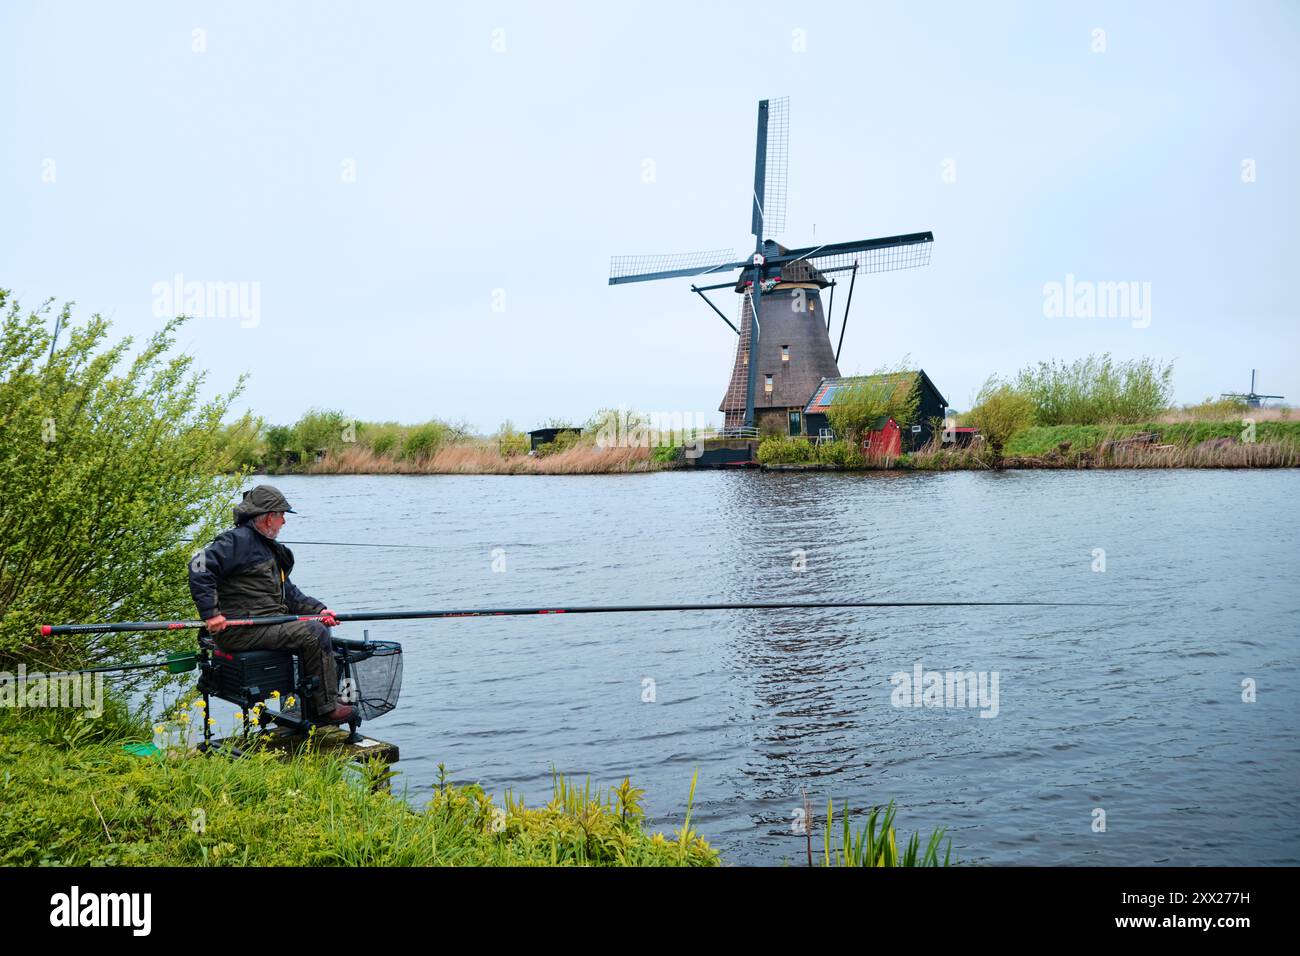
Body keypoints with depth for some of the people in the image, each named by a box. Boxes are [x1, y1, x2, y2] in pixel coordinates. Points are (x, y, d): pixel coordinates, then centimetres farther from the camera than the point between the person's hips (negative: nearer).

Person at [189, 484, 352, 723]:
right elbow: (200, 566, -22)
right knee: (314, 633, -17)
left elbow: (287, 592, 25)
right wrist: (211, 612, -25)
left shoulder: (269, 548, 23)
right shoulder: (238, 540, -10)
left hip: (267, 622, 10)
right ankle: (327, 709, -11)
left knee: (319, 630, 7)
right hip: (240, 629, -10)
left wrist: (317, 609, 10)